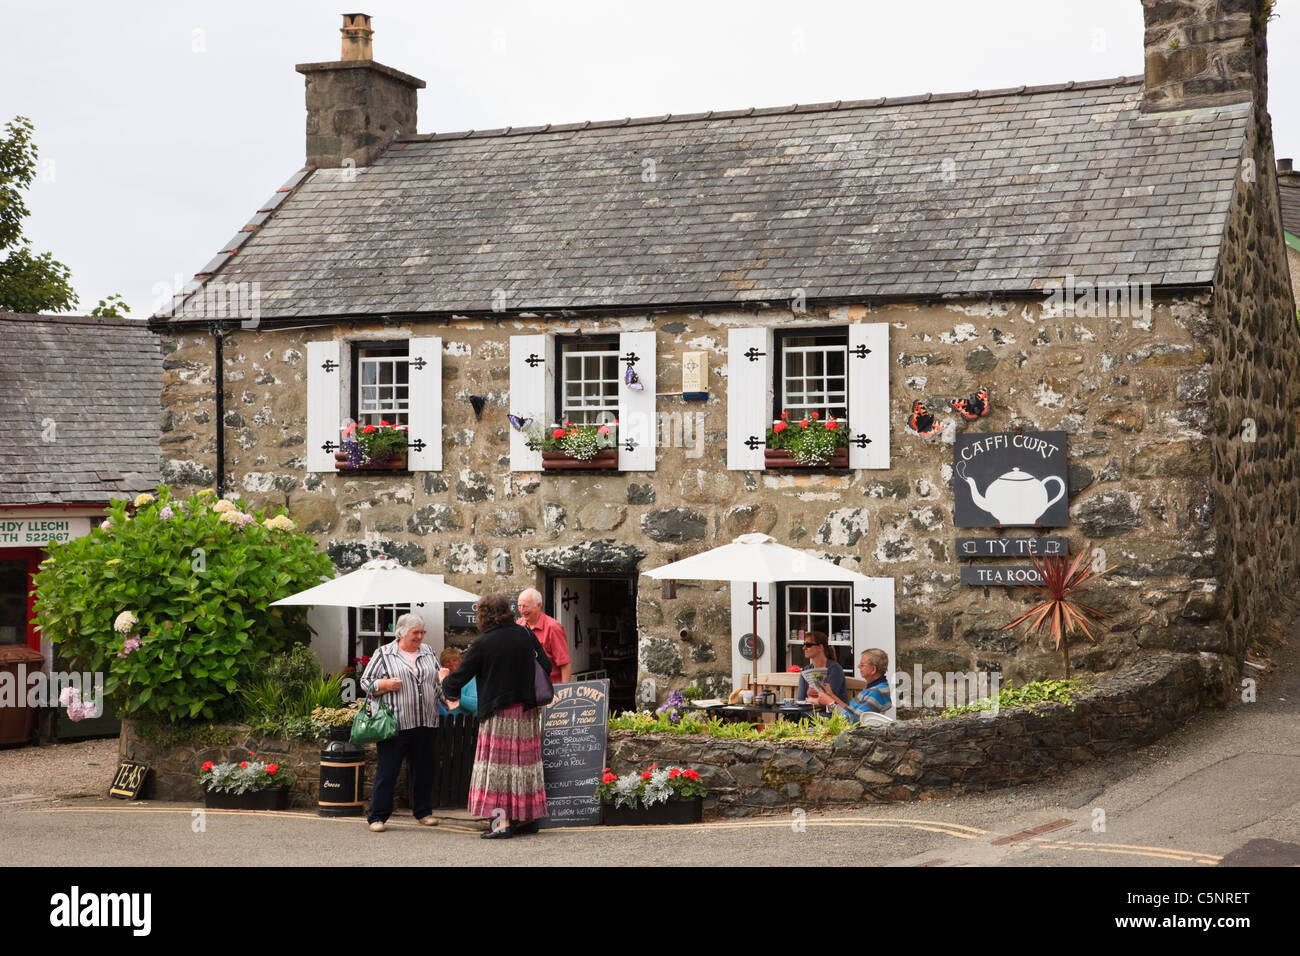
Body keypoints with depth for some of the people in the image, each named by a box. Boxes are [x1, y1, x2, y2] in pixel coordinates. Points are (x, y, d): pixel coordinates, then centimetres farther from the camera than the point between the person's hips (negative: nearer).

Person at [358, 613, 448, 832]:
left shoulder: (428, 653, 15)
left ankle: (423, 811, 24)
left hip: (425, 724, 5)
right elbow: (365, 682, 2)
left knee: (423, 769, 10)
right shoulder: (384, 654, 1)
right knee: (388, 770, -3)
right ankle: (377, 816, 2)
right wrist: (385, 685, -15)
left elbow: (439, 682, 19)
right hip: (395, 724, -5)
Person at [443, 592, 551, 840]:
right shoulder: (525, 634, 2)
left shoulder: (482, 644, -11)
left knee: (498, 764, -1)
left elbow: (459, 678, -6)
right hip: (528, 712, 5)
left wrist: (447, 685, 16)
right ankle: (528, 817, 18)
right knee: (525, 762, 13)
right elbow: (546, 666, 8)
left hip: (499, 713, -5)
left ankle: (502, 822, -6)